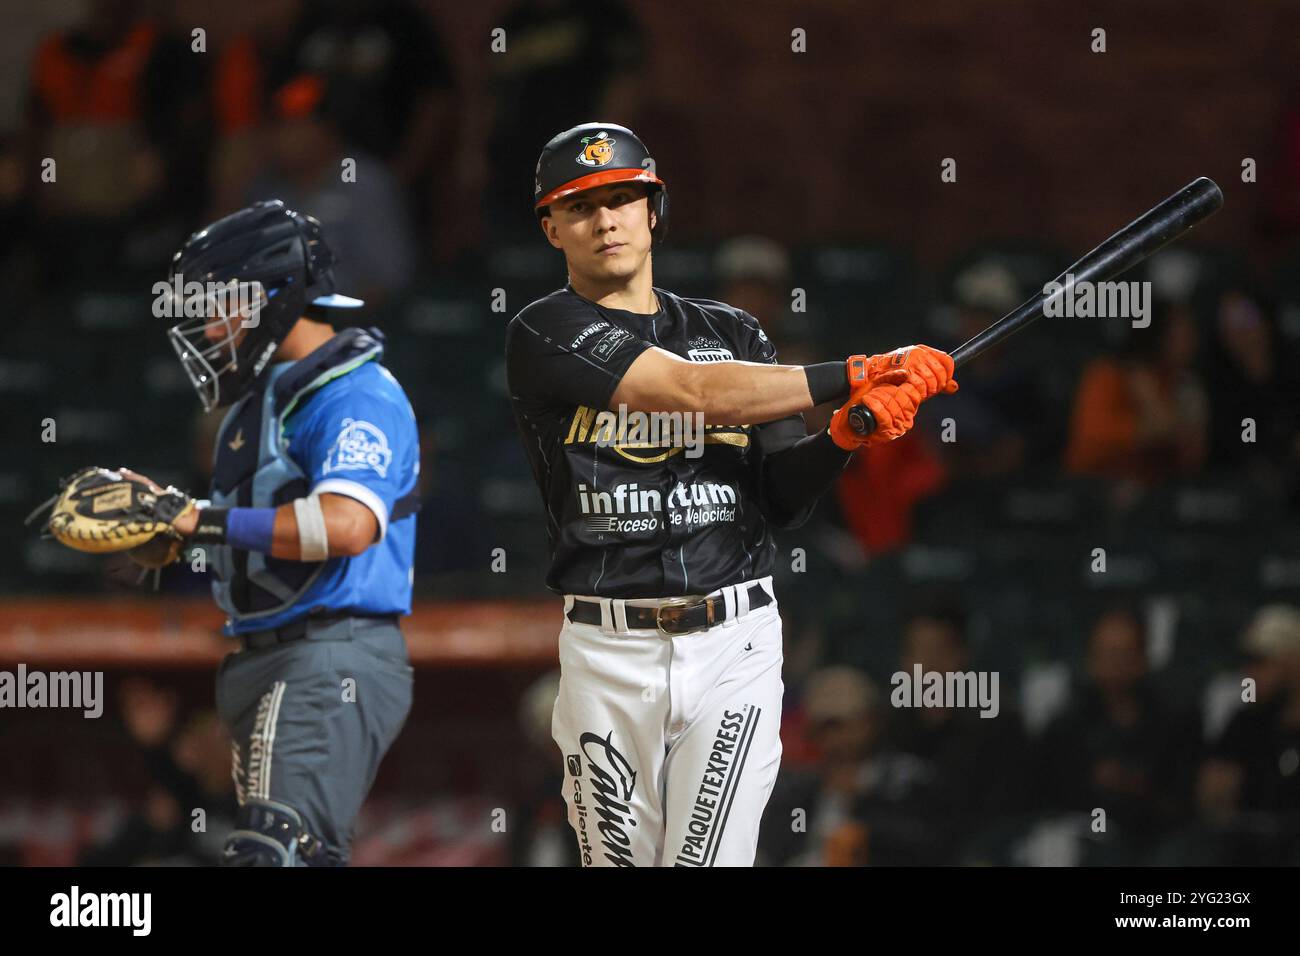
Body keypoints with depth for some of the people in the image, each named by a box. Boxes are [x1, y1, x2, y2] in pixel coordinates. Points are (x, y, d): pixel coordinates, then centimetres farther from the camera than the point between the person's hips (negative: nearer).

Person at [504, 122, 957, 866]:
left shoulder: (734, 334, 14)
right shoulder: (546, 336, -1)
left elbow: (783, 501, 9)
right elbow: (691, 391, -15)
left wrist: (844, 438, -13)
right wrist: (859, 375, -16)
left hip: (733, 643, 2)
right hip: (608, 652, -2)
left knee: (710, 858, -8)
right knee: (619, 859, 4)